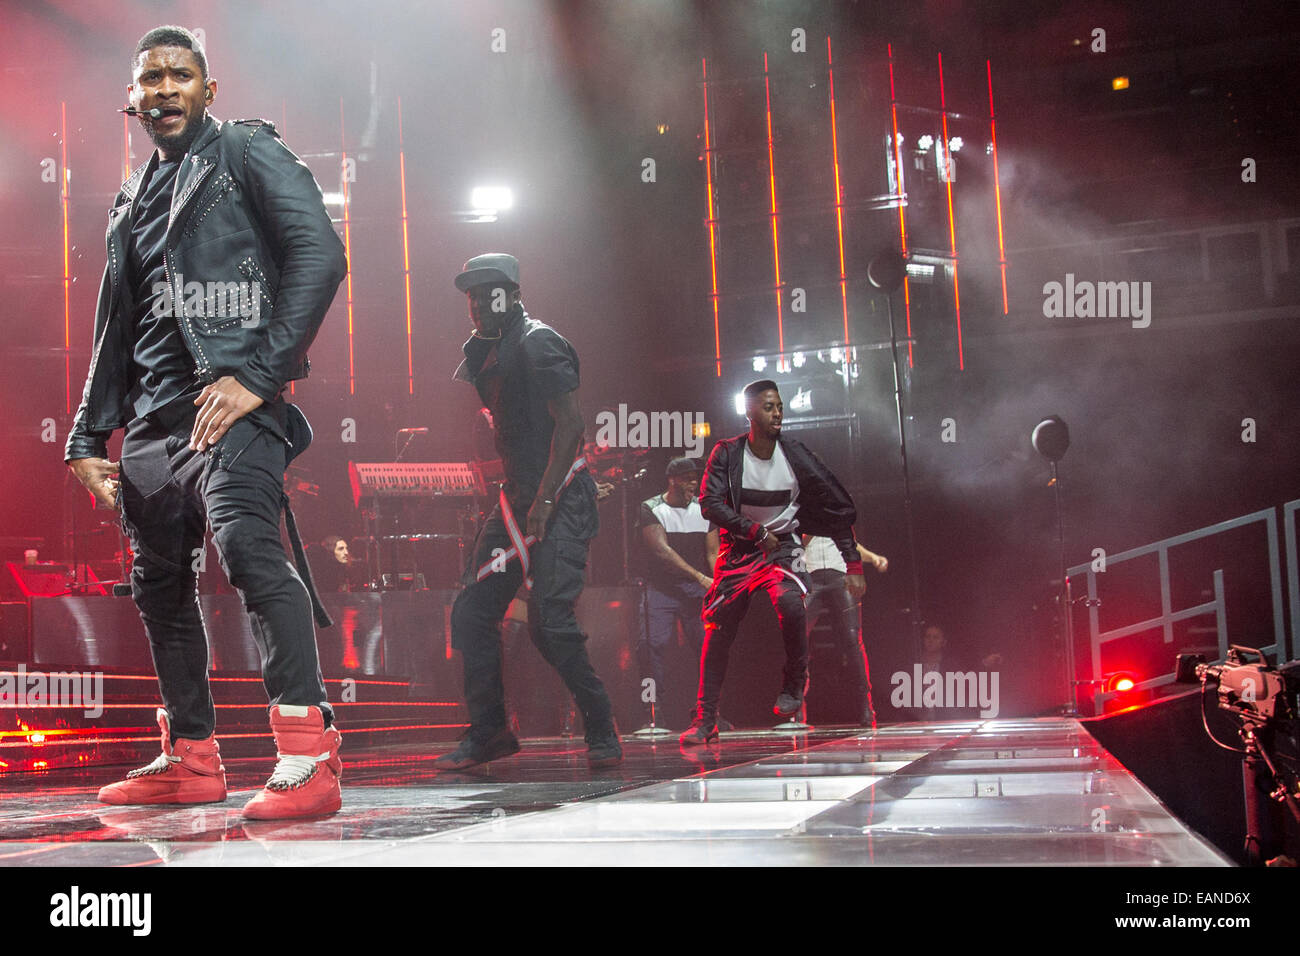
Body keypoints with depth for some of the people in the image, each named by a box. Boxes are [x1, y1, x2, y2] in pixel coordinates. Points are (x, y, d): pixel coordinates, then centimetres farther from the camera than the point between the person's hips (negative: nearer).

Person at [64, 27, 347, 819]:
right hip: (153, 418, 8)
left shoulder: (247, 152, 3)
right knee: (160, 585, 11)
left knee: (247, 544, -26)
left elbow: (320, 255, -11)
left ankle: (308, 753, -29)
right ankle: (192, 759, 23)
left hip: (230, 396, -8)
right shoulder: (135, 200, 24)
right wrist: (90, 435, 22)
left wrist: (259, 374, -18)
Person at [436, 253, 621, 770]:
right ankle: (487, 732, 15)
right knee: (471, 613, 5)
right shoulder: (493, 351, 17)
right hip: (517, 497, 9)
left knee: (549, 620, -17)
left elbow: (571, 424, -18)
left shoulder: (538, 344, -10)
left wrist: (544, 501, -22)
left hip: (559, 498, -9)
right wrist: (477, 345, 16)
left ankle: (602, 728, -1)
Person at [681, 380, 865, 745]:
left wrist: (853, 565, -9)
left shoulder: (794, 455, -10)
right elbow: (710, 504, -17)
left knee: (789, 604, -30)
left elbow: (839, 508, -5)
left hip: (782, 545, -1)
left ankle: (794, 685, -7)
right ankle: (705, 720, 8)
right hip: (737, 549, 1)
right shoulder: (727, 454, -9)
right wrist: (756, 531, -25)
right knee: (717, 630, -4)